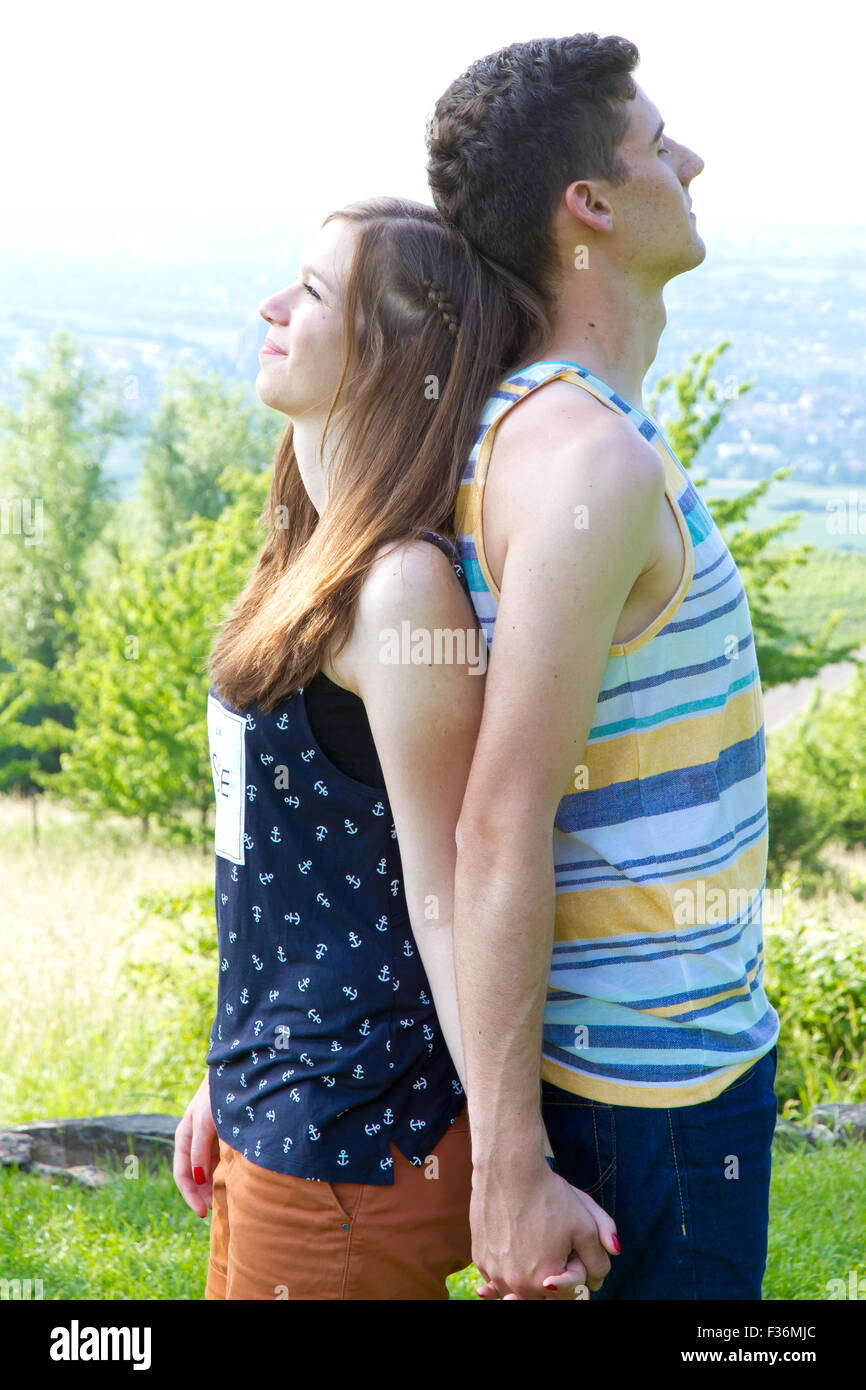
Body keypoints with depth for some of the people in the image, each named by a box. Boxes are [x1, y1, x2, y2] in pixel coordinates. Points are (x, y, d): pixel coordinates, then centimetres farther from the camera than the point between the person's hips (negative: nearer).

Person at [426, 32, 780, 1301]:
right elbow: (497, 832, -25)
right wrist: (509, 1169, -23)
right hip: (654, 1077, -9)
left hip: (674, 1041, 9)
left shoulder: (537, 424, 9)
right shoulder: (588, 459, -22)